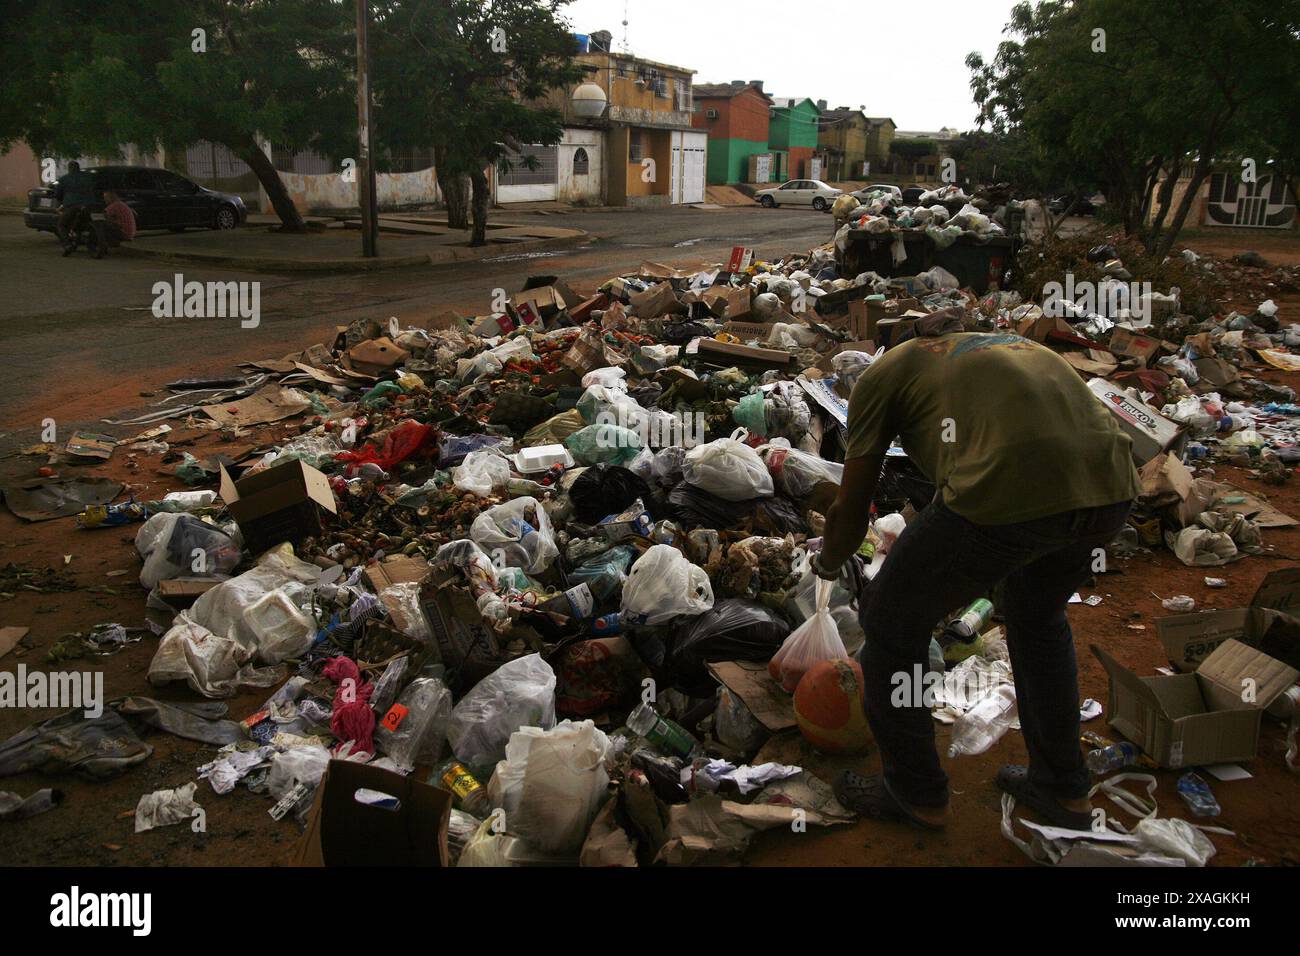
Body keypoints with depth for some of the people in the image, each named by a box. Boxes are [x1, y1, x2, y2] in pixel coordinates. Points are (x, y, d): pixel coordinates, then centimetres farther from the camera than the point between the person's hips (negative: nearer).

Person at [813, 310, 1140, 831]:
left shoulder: (881, 374, 20)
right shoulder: (1011, 347, 36)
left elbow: (850, 514, 21)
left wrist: (827, 563, 44)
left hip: (1007, 494, -6)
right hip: (1109, 490, 7)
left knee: (892, 621, 20)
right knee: (1037, 612, 36)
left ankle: (917, 793, 37)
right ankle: (1062, 788, 47)